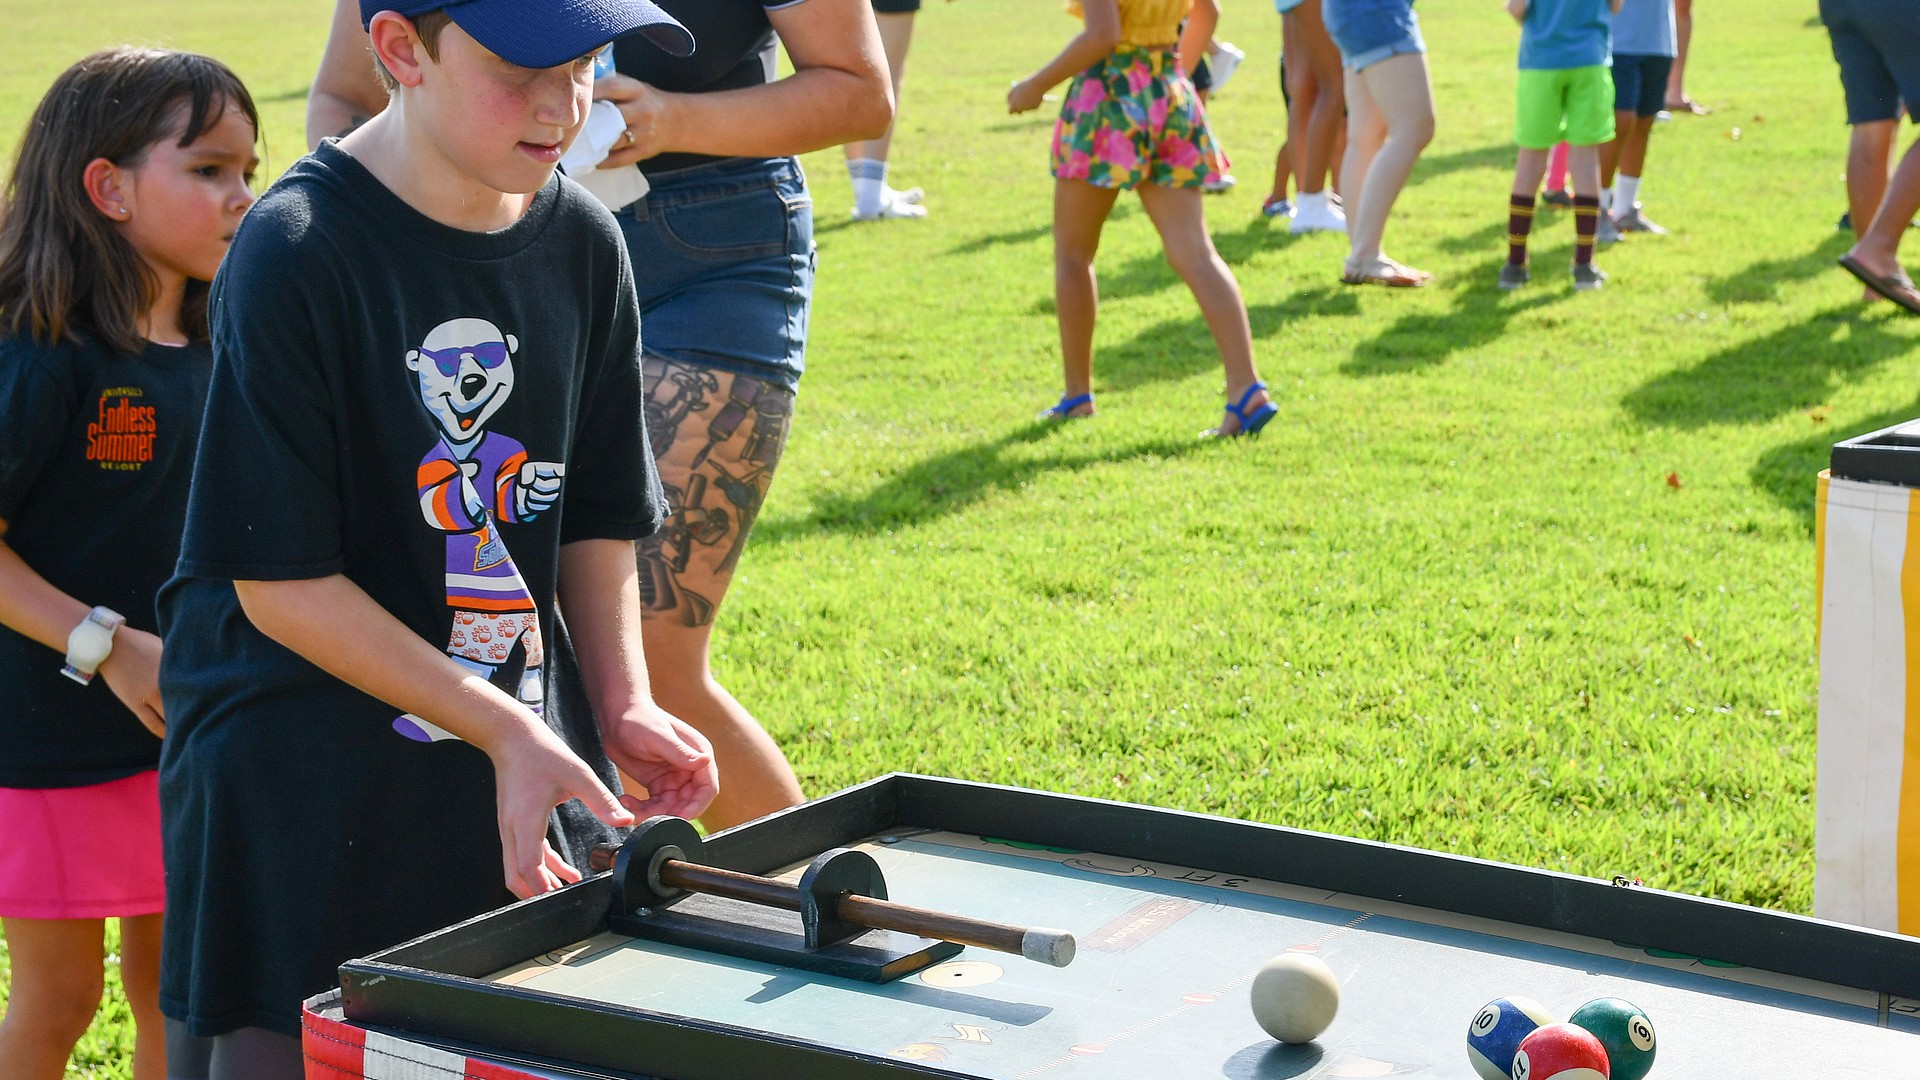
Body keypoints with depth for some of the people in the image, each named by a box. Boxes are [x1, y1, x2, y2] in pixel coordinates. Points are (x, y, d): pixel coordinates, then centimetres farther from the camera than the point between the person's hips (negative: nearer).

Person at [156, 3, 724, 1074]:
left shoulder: (582, 242, 2)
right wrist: (504, 732, -18)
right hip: (305, 791, -5)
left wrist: (621, 702, -3)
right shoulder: (296, 255, -17)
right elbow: (280, 584, -16)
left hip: (532, 753, 5)